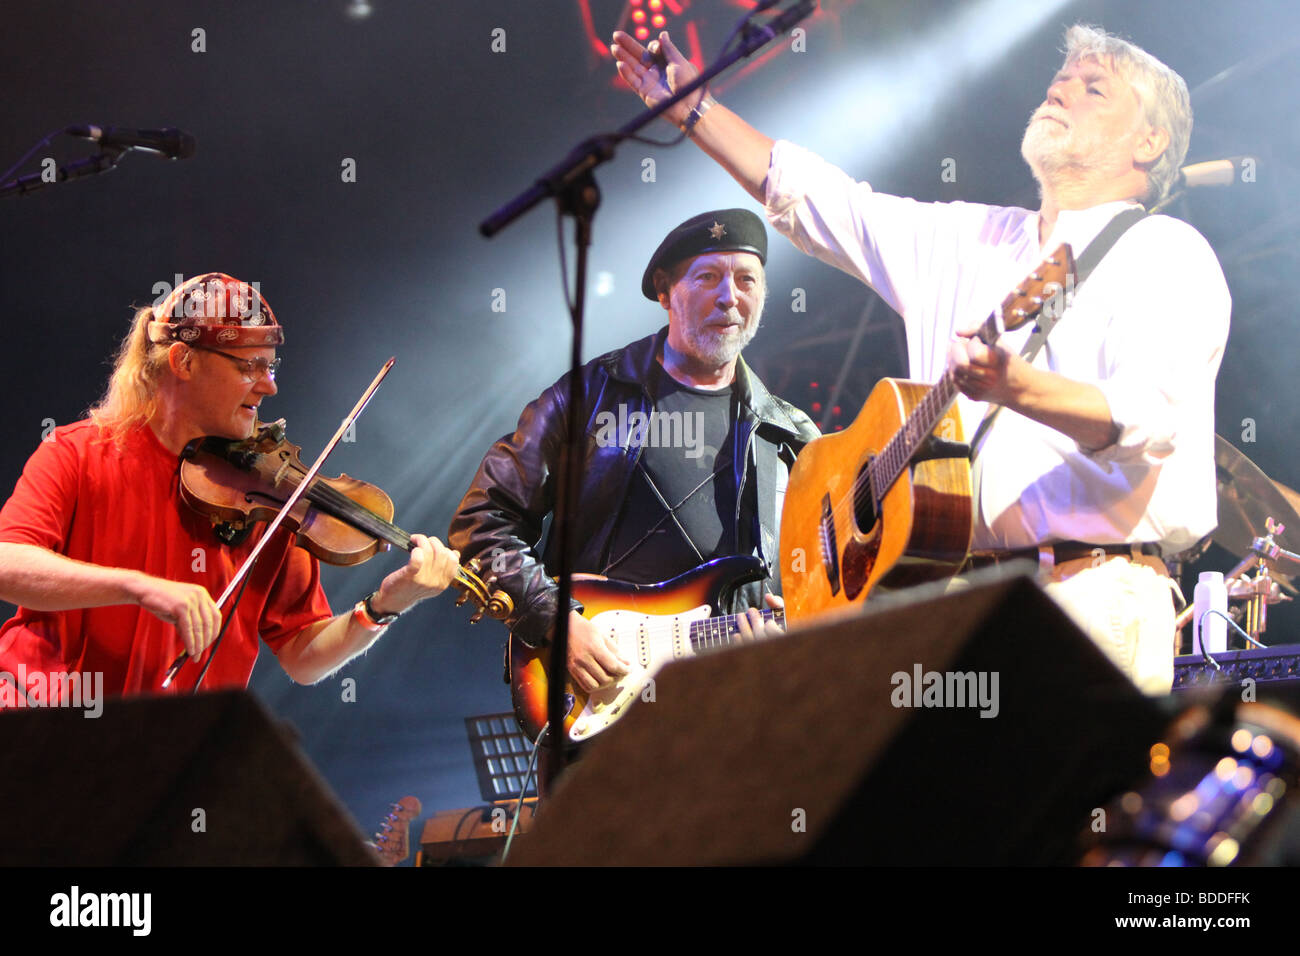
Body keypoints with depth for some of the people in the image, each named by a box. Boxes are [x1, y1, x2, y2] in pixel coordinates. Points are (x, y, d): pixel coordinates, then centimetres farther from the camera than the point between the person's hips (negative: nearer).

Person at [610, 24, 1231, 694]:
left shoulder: (1166, 255, -2)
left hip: (1090, 595, -5)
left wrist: (1014, 387, -37)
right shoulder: (969, 239, 21)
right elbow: (821, 201, 26)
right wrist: (693, 108, 24)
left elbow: (1147, 418, -19)